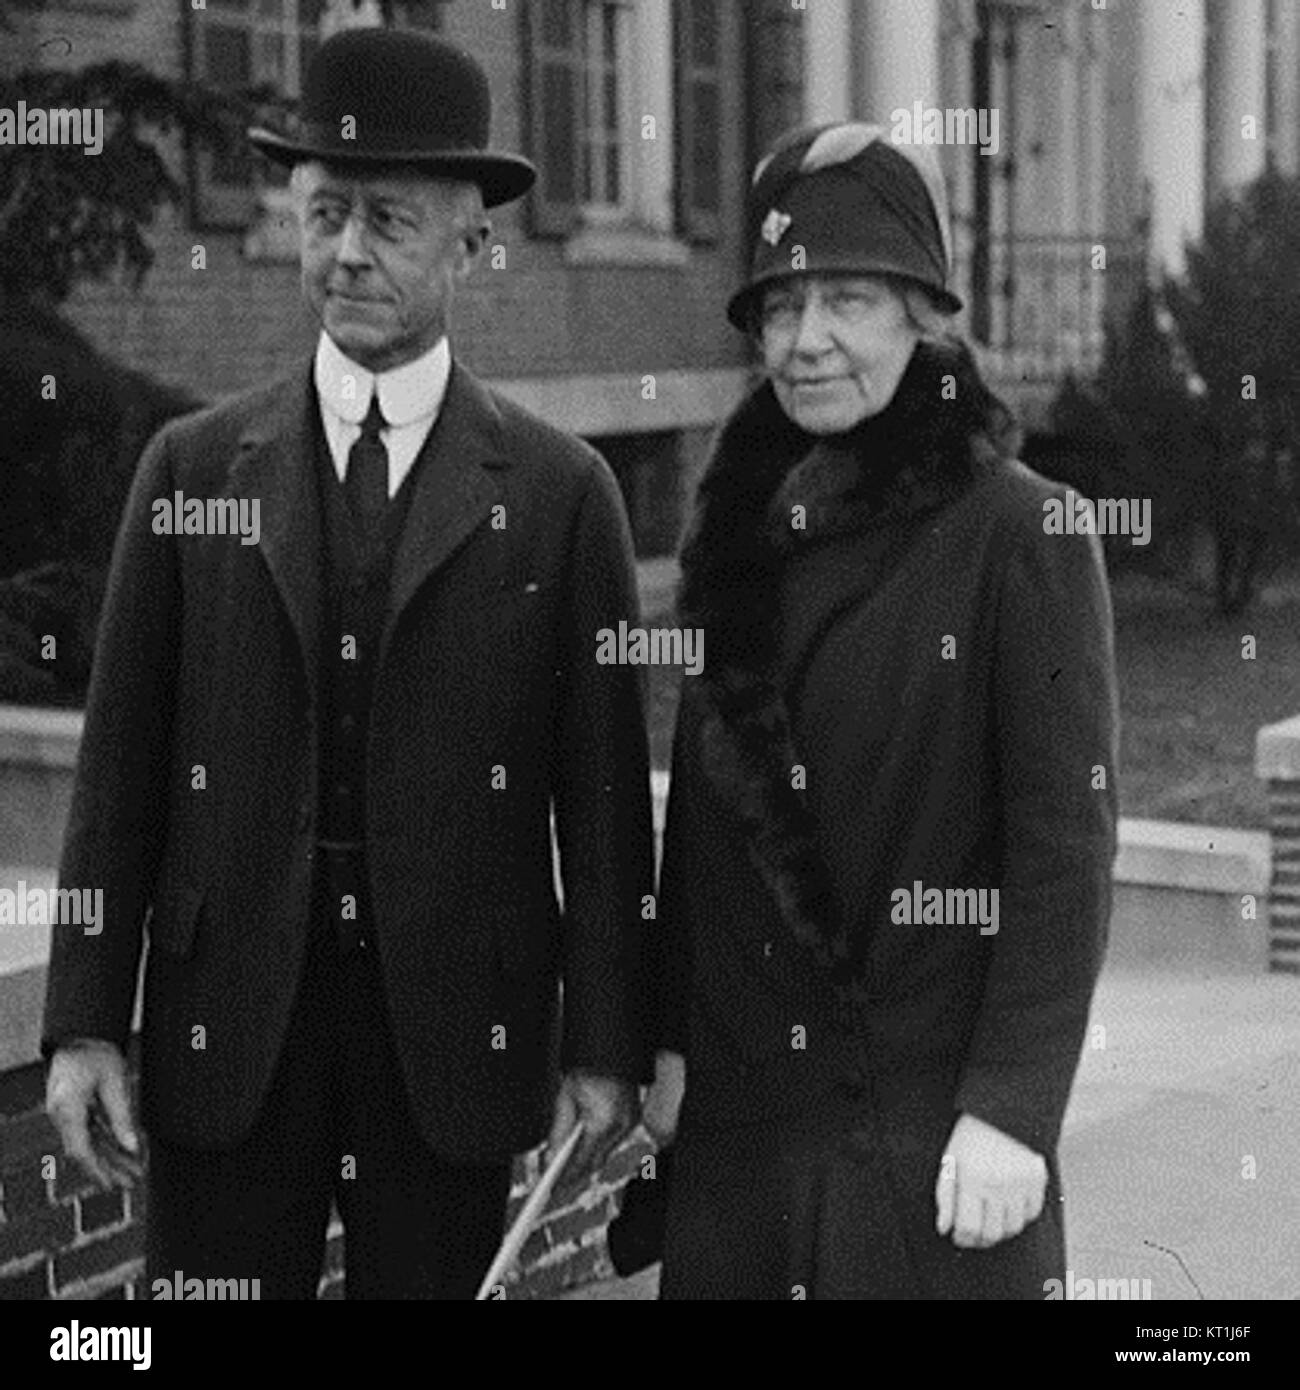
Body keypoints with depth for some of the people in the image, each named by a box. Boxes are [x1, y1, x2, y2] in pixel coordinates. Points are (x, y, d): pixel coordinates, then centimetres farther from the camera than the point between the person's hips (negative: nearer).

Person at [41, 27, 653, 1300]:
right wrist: (83, 1025, -2)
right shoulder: (192, 468, 5)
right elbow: (119, 766, 4)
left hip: (456, 1036, -1)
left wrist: (606, 1044, -3)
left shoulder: (559, 492, 1)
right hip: (229, 1024, 1)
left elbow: (603, 791, 1)